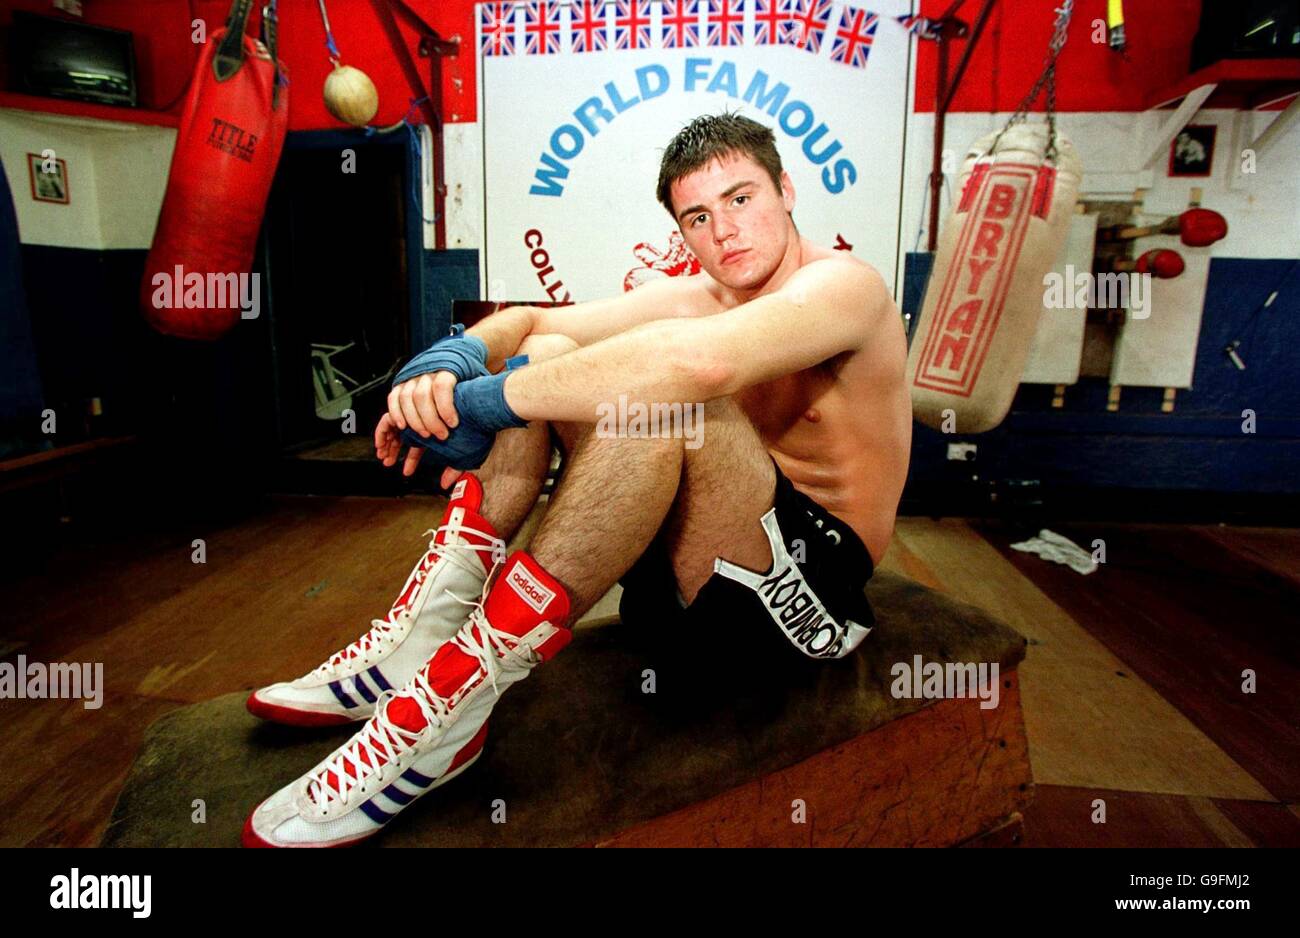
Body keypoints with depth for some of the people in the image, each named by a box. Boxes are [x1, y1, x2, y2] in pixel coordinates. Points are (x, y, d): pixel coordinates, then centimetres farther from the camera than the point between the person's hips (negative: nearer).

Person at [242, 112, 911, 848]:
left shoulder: (843, 284, -12)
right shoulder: (691, 296, 9)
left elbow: (701, 360, -34)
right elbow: (526, 320, 10)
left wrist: (483, 401, -26)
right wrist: (451, 359, -14)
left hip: (815, 589, -6)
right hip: (697, 560, 7)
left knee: (661, 394, -33)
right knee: (546, 356, -2)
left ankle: (450, 702, -28)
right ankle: (420, 640, -9)